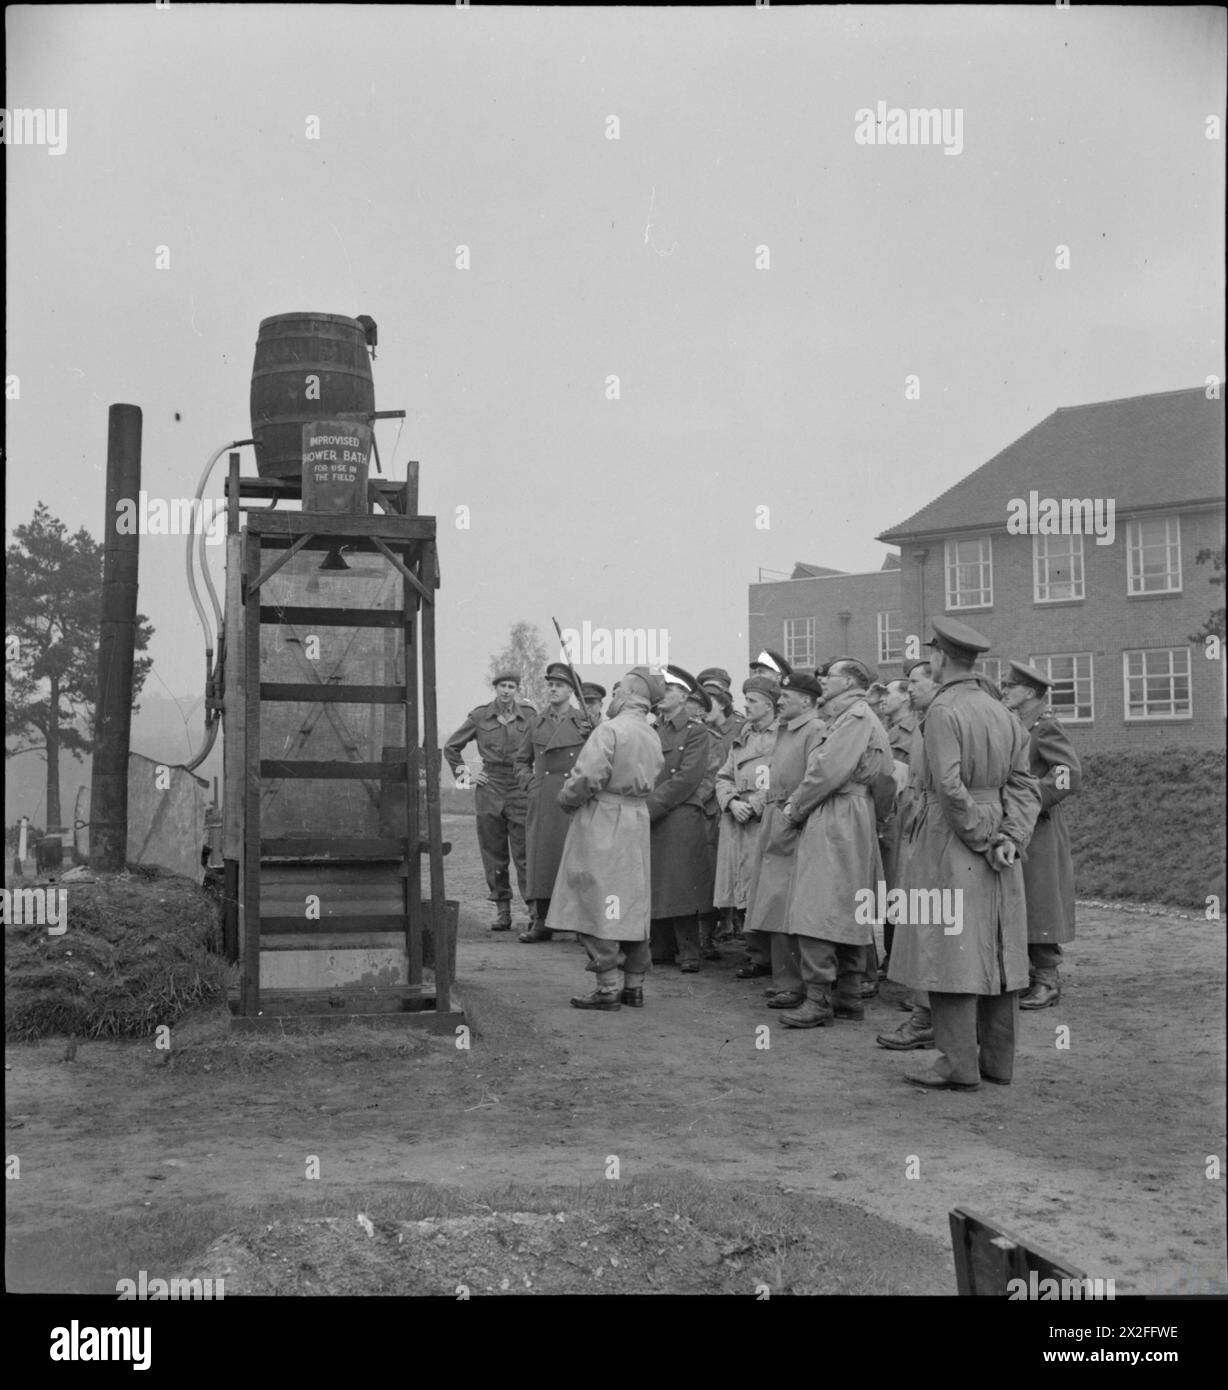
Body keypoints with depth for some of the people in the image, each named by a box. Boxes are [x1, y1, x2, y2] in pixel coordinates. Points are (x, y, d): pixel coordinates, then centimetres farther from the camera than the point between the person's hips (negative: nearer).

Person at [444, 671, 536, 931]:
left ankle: (534, 909, -6)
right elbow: (451, 747, 15)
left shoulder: (528, 715, 2)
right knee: (493, 855, 4)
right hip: (489, 789, 1)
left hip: (520, 789, -1)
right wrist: (462, 774, 8)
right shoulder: (479, 716, 4)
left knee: (524, 853, -7)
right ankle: (502, 911, 11)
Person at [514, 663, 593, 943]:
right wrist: (529, 783, 7)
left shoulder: (586, 723, 3)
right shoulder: (537, 724, 11)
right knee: (540, 857, 1)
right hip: (542, 803, 3)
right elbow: (521, 759, 22)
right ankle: (541, 922, 6)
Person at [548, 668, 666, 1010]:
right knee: (633, 905, 13)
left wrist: (565, 799, -2)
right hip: (637, 822, 8)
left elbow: (587, 777, -21)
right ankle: (634, 985, 18)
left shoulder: (610, 729, -15)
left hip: (601, 823, -8)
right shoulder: (653, 738, 10)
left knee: (597, 906, -2)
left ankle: (609, 988, -2)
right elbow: (649, 782, 11)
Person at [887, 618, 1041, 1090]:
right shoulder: (1004, 714, 11)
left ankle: (959, 1064, -3)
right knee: (996, 953, 11)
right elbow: (1024, 785, 6)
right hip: (996, 850, 8)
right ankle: (997, 1061, 18)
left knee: (950, 952, -4)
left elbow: (949, 786, -21)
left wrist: (982, 837, -12)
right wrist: (1010, 839, -3)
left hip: (950, 840, -8)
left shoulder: (943, 709, -12)